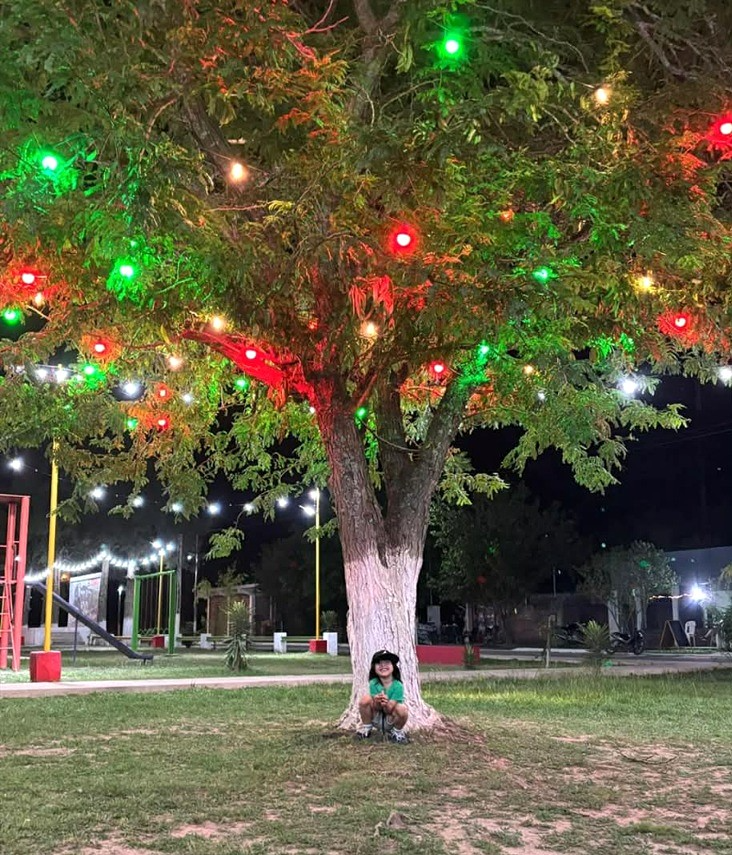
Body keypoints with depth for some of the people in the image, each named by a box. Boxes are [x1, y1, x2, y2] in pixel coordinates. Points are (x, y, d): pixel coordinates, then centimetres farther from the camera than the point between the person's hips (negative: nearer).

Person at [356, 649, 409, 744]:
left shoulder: (398, 686, -21)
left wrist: (386, 704, -46)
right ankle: (367, 727, 2)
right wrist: (377, 702, -40)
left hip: (391, 719, -1)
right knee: (365, 699, -26)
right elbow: (376, 708, -16)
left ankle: (397, 732, 0)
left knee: (402, 709, -34)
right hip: (377, 717, 2)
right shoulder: (373, 683, -16)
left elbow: (389, 710, -23)